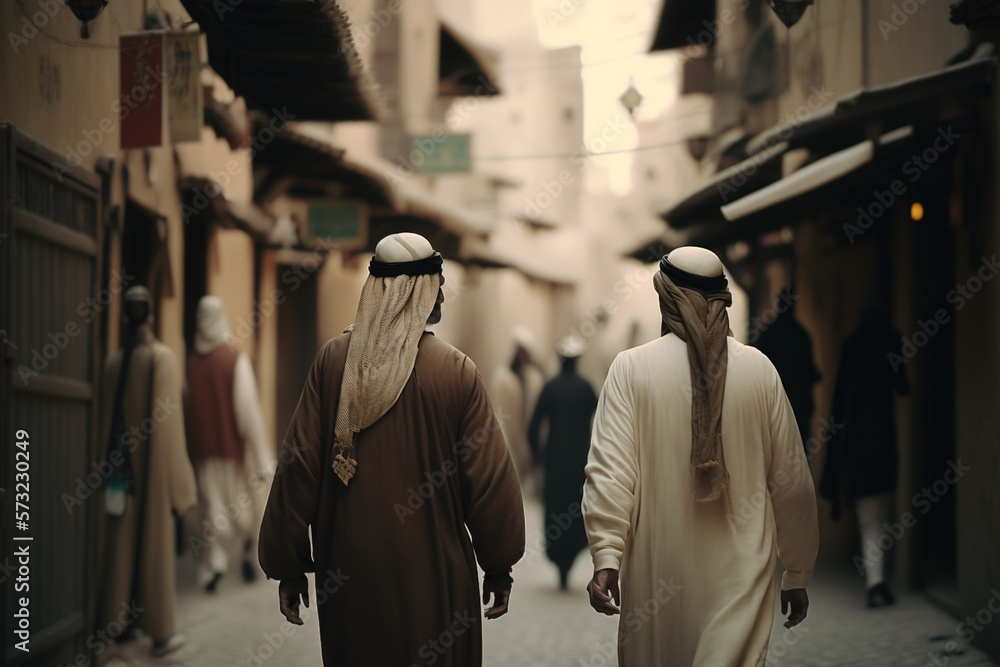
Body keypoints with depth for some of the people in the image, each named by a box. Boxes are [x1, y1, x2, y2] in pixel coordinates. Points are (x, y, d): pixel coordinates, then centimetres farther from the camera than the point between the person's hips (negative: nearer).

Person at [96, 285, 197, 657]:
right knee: (156, 546, 0)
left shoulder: (113, 363, 2)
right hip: (153, 465, -4)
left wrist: (110, 468, 12)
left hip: (122, 464, 4)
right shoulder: (163, 358, -12)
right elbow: (168, 419, -14)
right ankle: (161, 633, 4)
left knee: (121, 543, 11)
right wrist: (179, 482, -9)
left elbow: (106, 420, 4)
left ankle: (119, 621, 16)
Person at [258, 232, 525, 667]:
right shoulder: (457, 371, -10)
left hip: (347, 571, 2)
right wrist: (498, 568, 8)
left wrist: (287, 566, 5)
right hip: (432, 577, -2)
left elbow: (299, 465, -3)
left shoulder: (333, 360, -4)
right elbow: (489, 477, -5)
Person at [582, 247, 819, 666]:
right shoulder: (759, 369, 1)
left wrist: (606, 557, -14)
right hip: (739, 574, 0)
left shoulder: (631, 368, -3)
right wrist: (796, 574, 14)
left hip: (656, 574, 0)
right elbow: (791, 480, 4)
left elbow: (610, 470, -12)